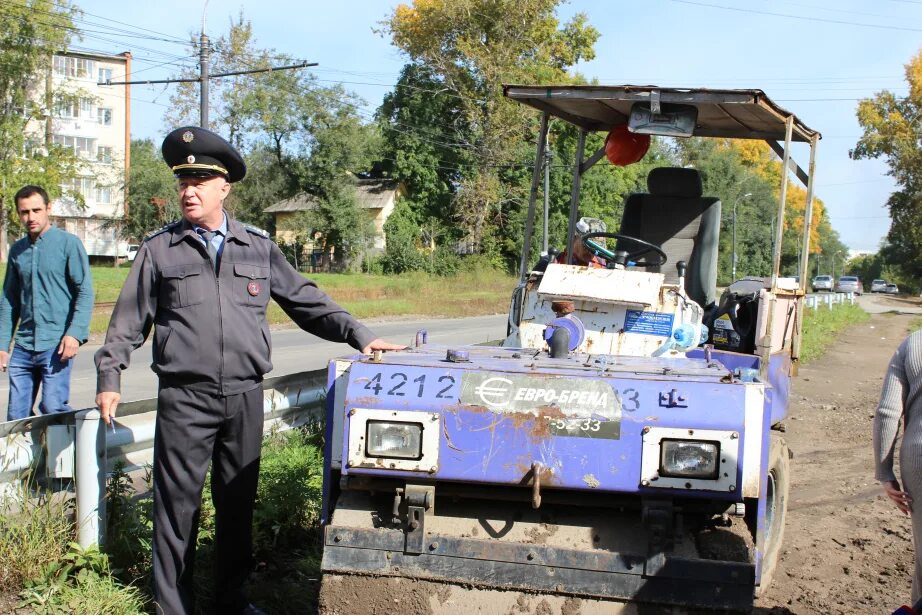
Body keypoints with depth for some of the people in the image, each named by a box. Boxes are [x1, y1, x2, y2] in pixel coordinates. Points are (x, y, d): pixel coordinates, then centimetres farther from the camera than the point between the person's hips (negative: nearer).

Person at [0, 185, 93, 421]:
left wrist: (75, 334, -18)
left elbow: (85, 292, -6)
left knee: (53, 408, -9)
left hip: (56, 345, -5)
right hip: (23, 347, 5)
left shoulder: (68, 244, -2)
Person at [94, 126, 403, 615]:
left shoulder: (258, 246, 9)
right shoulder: (159, 249, 4)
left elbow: (306, 302, 10)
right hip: (184, 398, -2)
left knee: (238, 502, 11)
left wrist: (358, 335, 2)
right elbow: (129, 319, 8)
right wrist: (109, 377, 4)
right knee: (177, 502, 3)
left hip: (245, 396, 2)